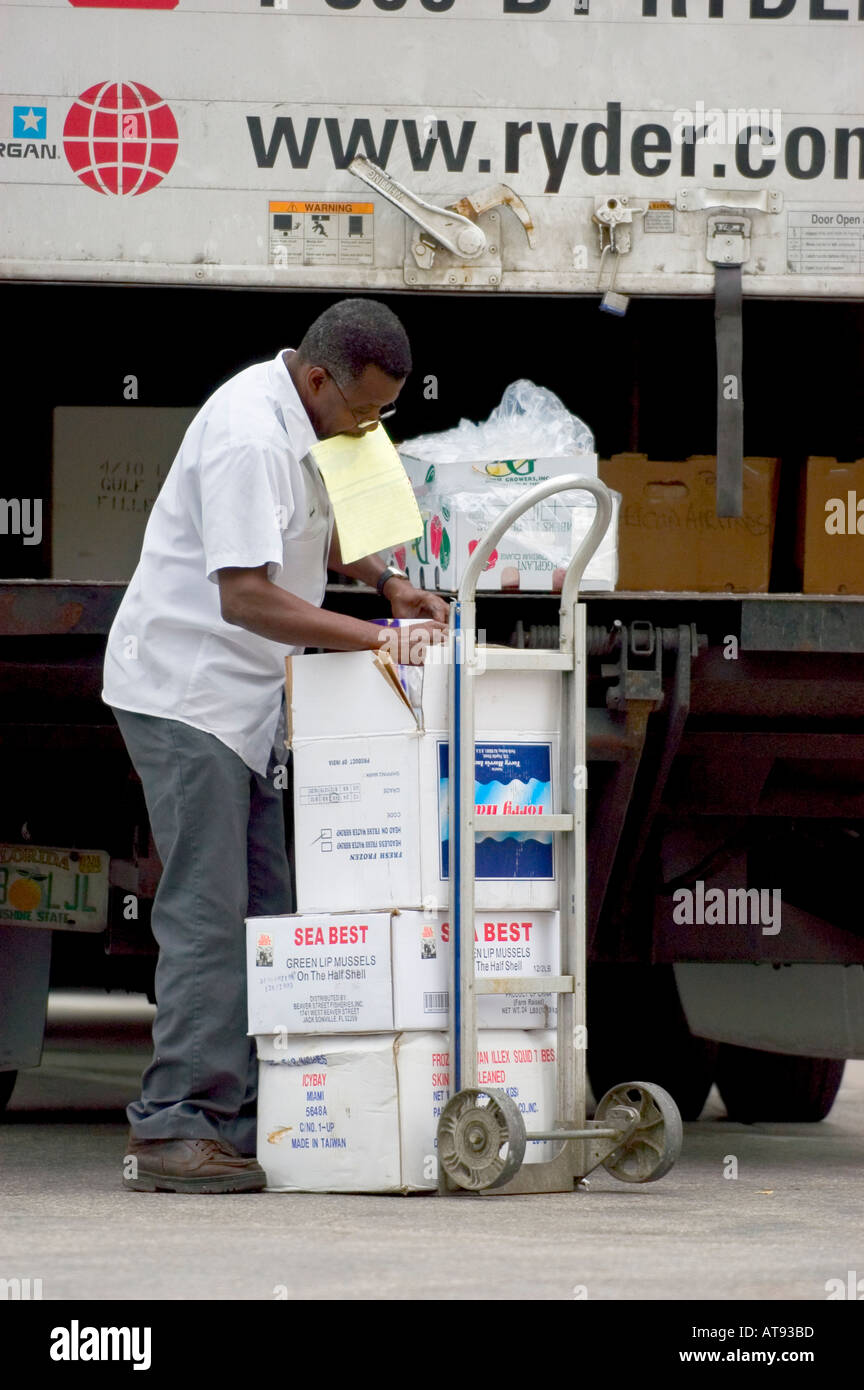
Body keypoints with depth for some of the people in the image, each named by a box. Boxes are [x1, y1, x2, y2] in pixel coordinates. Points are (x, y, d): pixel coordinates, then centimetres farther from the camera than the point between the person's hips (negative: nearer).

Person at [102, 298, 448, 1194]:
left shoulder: (294, 421, 9)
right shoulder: (248, 439, -23)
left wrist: (386, 582, 11)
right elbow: (247, 596, -29)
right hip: (186, 695, -10)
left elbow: (308, 531, 28)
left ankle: (239, 1120, 9)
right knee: (208, 916, -12)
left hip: (243, 703, 10)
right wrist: (378, 640, -27)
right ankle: (171, 1129, -12)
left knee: (263, 913, 8)